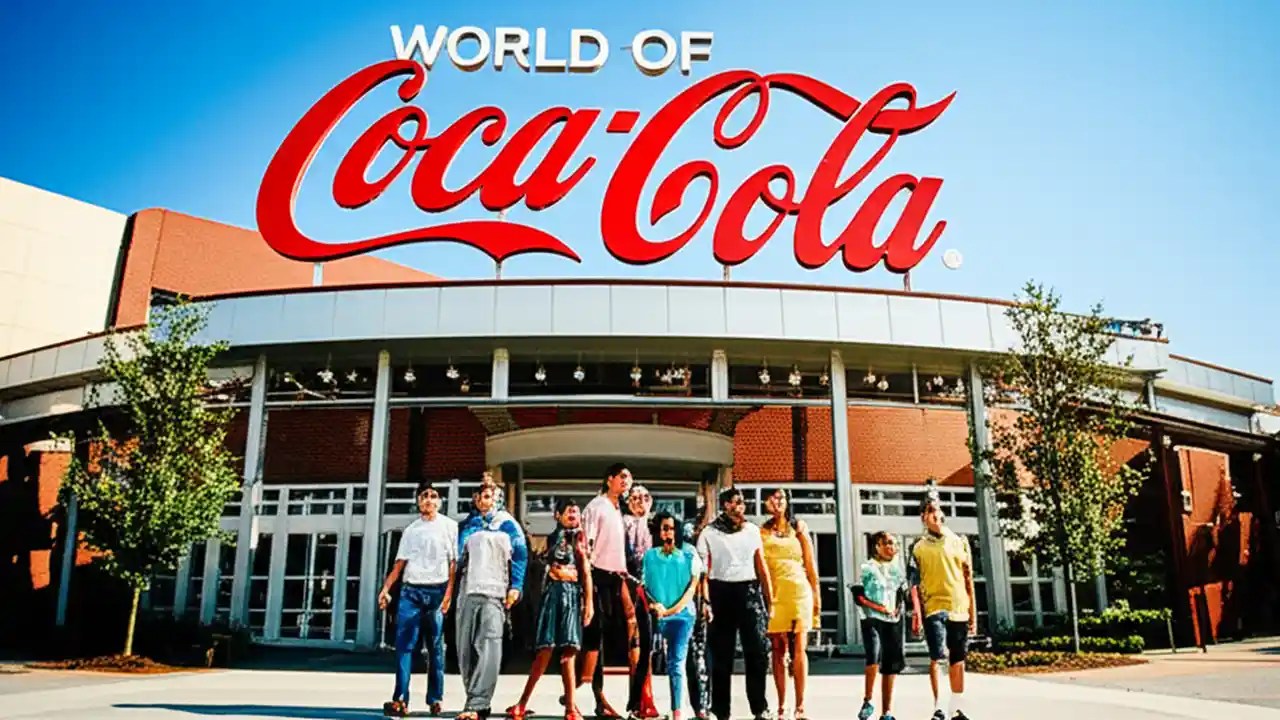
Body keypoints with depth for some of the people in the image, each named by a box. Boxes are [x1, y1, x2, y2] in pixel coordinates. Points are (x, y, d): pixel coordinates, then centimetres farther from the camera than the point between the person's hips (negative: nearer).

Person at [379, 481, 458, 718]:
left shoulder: (449, 526, 4)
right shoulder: (411, 530, 12)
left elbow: (455, 562, -1)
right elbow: (399, 564, 9)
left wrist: (449, 593, -10)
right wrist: (386, 588, -4)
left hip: (437, 591, -2)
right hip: (410, 591, 2)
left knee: (436, 647, 5)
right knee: (404, 645, -6)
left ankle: (435, 698, 13)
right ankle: (400, 700, -7)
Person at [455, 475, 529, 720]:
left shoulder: (506, 523, 7)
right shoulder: (466, 525, 16)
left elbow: (520, 554, 3)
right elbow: (459, 559, 18)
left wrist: (515, 586, -6)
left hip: (494, 593, -4)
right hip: (467, 592, 4)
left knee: (488, 649, -17)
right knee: (466, 650, 4)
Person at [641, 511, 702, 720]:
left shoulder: (688, 555, 6)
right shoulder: (649, 555, 10)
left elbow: (693, 585, 0)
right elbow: (643, 584, 7)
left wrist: (674, 608, -10)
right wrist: (653, 604, -11)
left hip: (682, 614, -1)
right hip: (656, 616, 1)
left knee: (676, 663, -6)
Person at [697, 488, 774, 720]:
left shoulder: (752, 530, 11)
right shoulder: (709, 533, 2)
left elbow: (761, 566, 14)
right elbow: (703, 570, -1)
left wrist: (769, 599, 10)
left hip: (749, 590, 2)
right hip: (721, 592, -2)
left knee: (758, 650, -4)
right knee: (721, 654, 4)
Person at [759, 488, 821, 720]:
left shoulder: (798, 527, 12)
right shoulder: (762, 531, 9)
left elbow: (810, 563, 9)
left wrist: (816, 595, 5)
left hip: (798, 590, 0)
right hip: (774, 593, 0)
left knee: (799, 648, -6)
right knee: (778, 649, 2)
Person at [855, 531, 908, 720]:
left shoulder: (898, 567, 15)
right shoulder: (867, 568, 1)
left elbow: (905, 592, 21)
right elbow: (858, 596, -4)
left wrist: (899, 608, 3)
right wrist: (878, 607, -15)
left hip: (894, 620, 5)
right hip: (872, 619, -5)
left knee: (890, 666, 4)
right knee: (874, 658, -24)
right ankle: (867, 701, -8)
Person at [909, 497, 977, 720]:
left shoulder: (959, 542, 10)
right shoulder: (919, 547, 4)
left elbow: (968, 579, 11)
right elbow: (915, 583, 1)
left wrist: (973, 612, 8)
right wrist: (916, 613, -8)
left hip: (959, 609, 3)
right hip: (934, 608, -3)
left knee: (958, 660, 9)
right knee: (937, 658, -8)